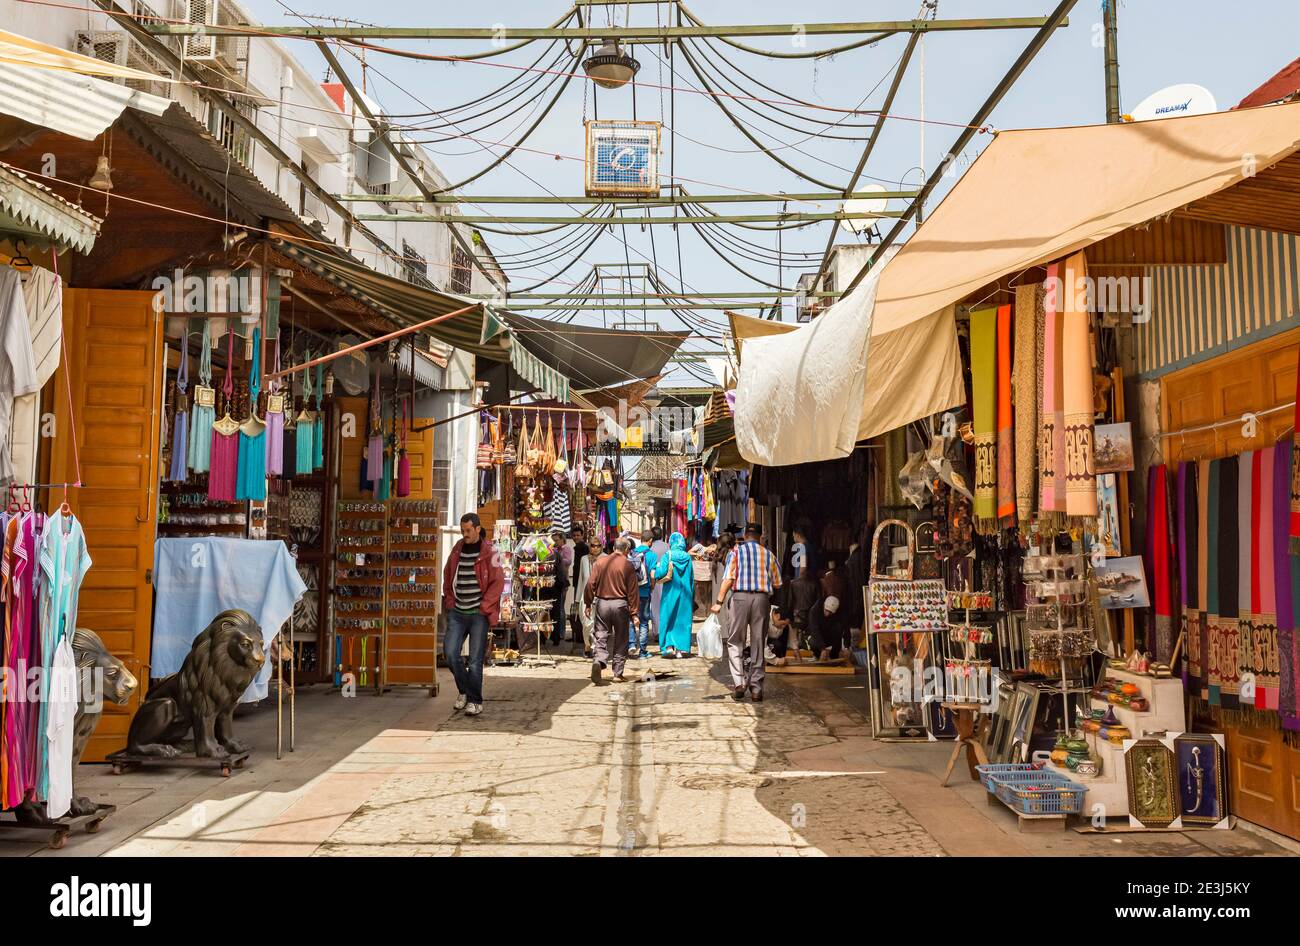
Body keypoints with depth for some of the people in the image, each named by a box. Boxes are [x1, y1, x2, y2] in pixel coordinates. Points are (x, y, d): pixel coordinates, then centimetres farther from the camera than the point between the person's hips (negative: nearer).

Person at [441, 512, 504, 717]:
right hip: (457, 612, 4)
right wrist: (449, 601, 8)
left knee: (475, 660, -2)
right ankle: (464, 690, 17)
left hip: (479, 613, -4)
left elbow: (498, 582, -8)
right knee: (450, 652, -5)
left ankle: (475, 701, 12)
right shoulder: (457, 550, 10)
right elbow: (447, 577, 19)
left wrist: (484, 607, -11)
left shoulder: (489, 552, -6)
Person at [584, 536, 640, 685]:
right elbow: (632, 591, -5)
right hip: (620, 605, -2)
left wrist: (588, 603, 11)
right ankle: (618, 674, 12)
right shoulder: (628, 566, -6)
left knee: (601, 636, 7)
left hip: (601, 603, 2)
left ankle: (598, 661, -19)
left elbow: (591, 584, 1)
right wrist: (634, 614, -2)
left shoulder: (600, 562, 1)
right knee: (621, 640, 9)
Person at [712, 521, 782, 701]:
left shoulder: (737, 551, 4)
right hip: (762, 598, 2)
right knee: (758, 645, 8)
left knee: (735, 642, 7)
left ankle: (739, 682, -7)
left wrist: (719, 602, -2)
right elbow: (777, 584, 6)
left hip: (740, 597, -2)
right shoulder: (768, 555, 8)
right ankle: (756, 688, 9)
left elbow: (728, 579, -5)